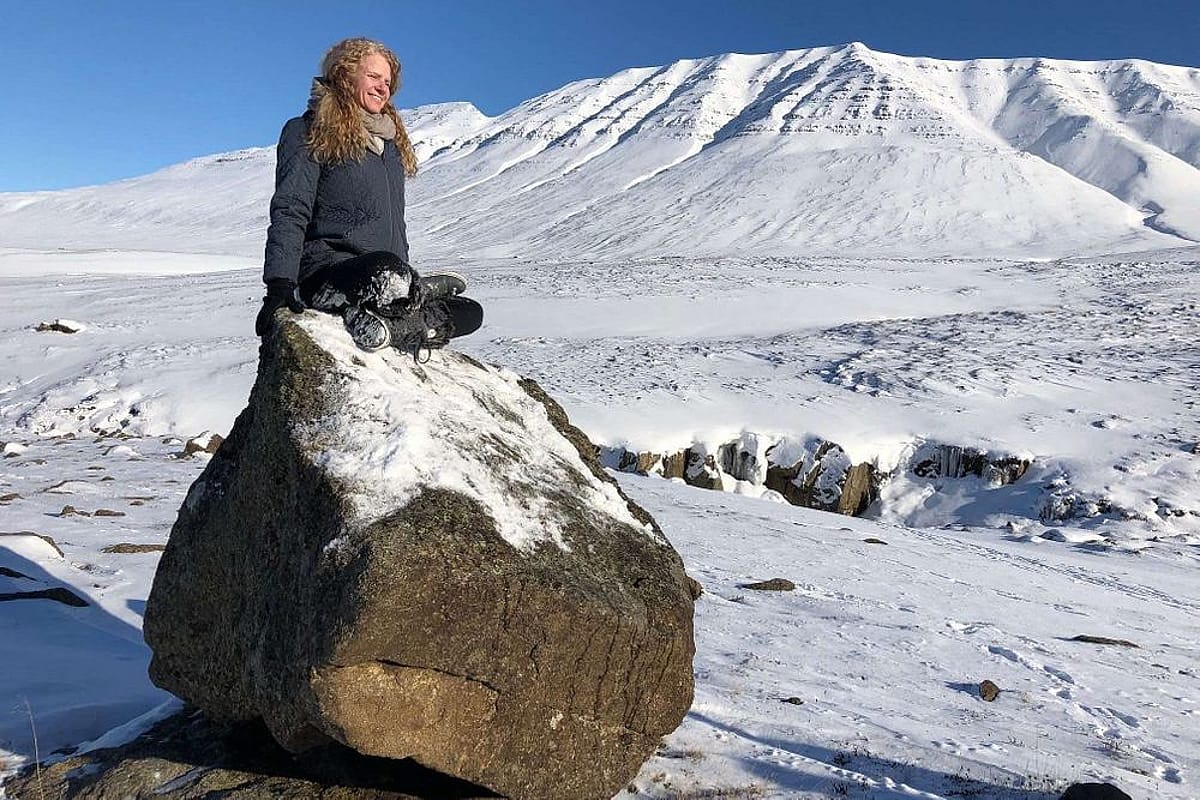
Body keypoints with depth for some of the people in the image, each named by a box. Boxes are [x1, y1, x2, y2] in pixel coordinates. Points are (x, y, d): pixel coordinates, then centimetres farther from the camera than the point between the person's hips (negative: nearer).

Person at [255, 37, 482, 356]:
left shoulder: (391, 144, 26)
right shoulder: (307, 132, 3)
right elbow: (290, 213, -9)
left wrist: (410, 288, 19)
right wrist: (280, 286, -21)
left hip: (389, 273, 9)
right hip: (324, 268, -8)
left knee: (470, 313, -5)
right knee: (386, 275, -41)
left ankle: (390, 325, -22)